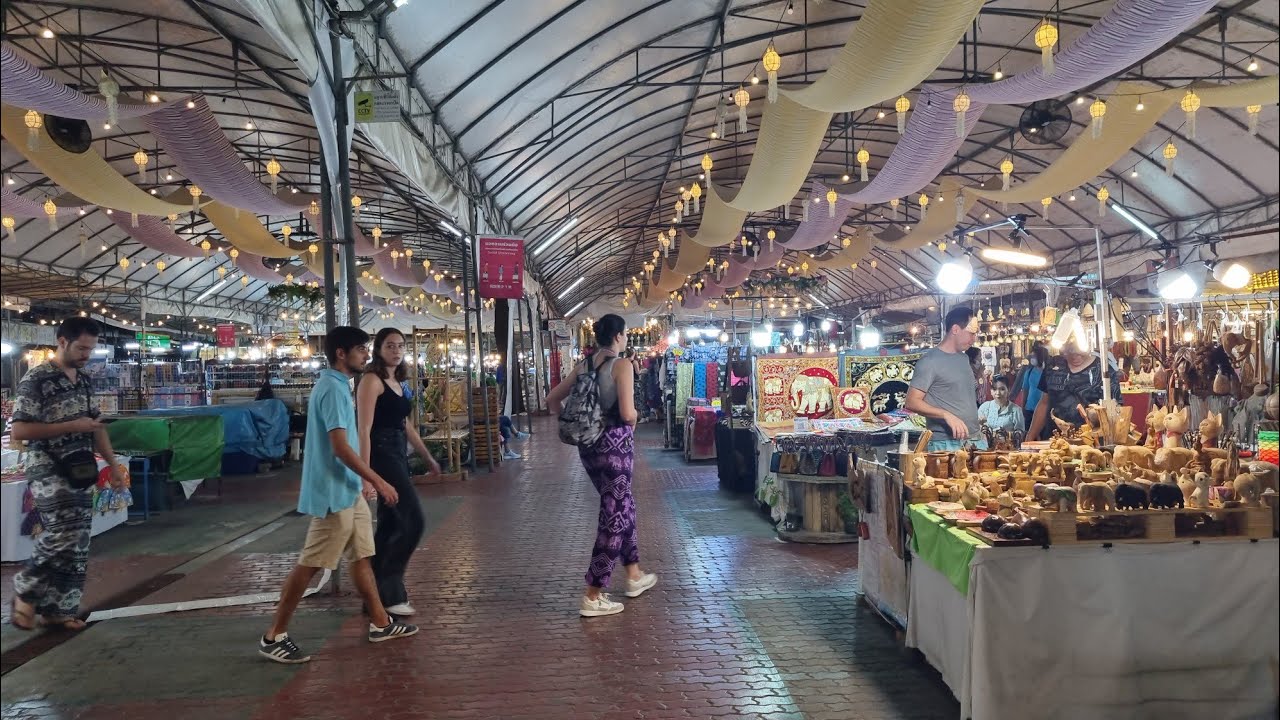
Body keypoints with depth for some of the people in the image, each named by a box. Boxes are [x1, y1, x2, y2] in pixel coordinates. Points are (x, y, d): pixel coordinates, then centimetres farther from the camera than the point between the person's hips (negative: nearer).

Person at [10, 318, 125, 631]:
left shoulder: (84, 381, 12)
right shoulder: (36, 379, -10)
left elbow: (97, 426, 19)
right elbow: (19, 430, -15)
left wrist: (113, 464, 13)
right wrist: (71, 426, -17)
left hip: (81, 471, 7)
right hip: (48, 471, -7)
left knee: (78, 541, 6)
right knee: (64, 534, -14)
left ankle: (58, 609, 15)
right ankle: (25, 592, 8)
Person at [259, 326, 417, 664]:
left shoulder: (339, 385, 12)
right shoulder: (333, 388, -19)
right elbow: (341, 447, -23)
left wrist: (364, 480, 22)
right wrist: (378, 481, -19)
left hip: (349, 489, 10)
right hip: (333, 492, -10)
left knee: (361, 557, 15)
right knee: (310, 565, -3)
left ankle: (380, 622, 25)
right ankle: (274, 636, 6)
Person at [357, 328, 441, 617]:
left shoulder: (398, 382, 16)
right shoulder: (371, 381, -10)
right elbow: (364, 430, -17)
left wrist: (427, 457, 25)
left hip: (398, 456, 9)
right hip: (381, 455, -9)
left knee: (389, 526, 11)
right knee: (414, 521, -10)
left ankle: (378, 593, 19)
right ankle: (388, 593, -1)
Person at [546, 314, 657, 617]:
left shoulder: (583, 365, 8)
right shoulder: (621, 365, -13)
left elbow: (552, 400, 11)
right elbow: (627, 413, -22)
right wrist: (633, 420, 0)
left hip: (588, 443, 8)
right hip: (614, 442, -8)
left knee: (623, 507, 23)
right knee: (614, 516, 1)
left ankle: (634, 575, 35)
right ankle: (592, 597, 3)